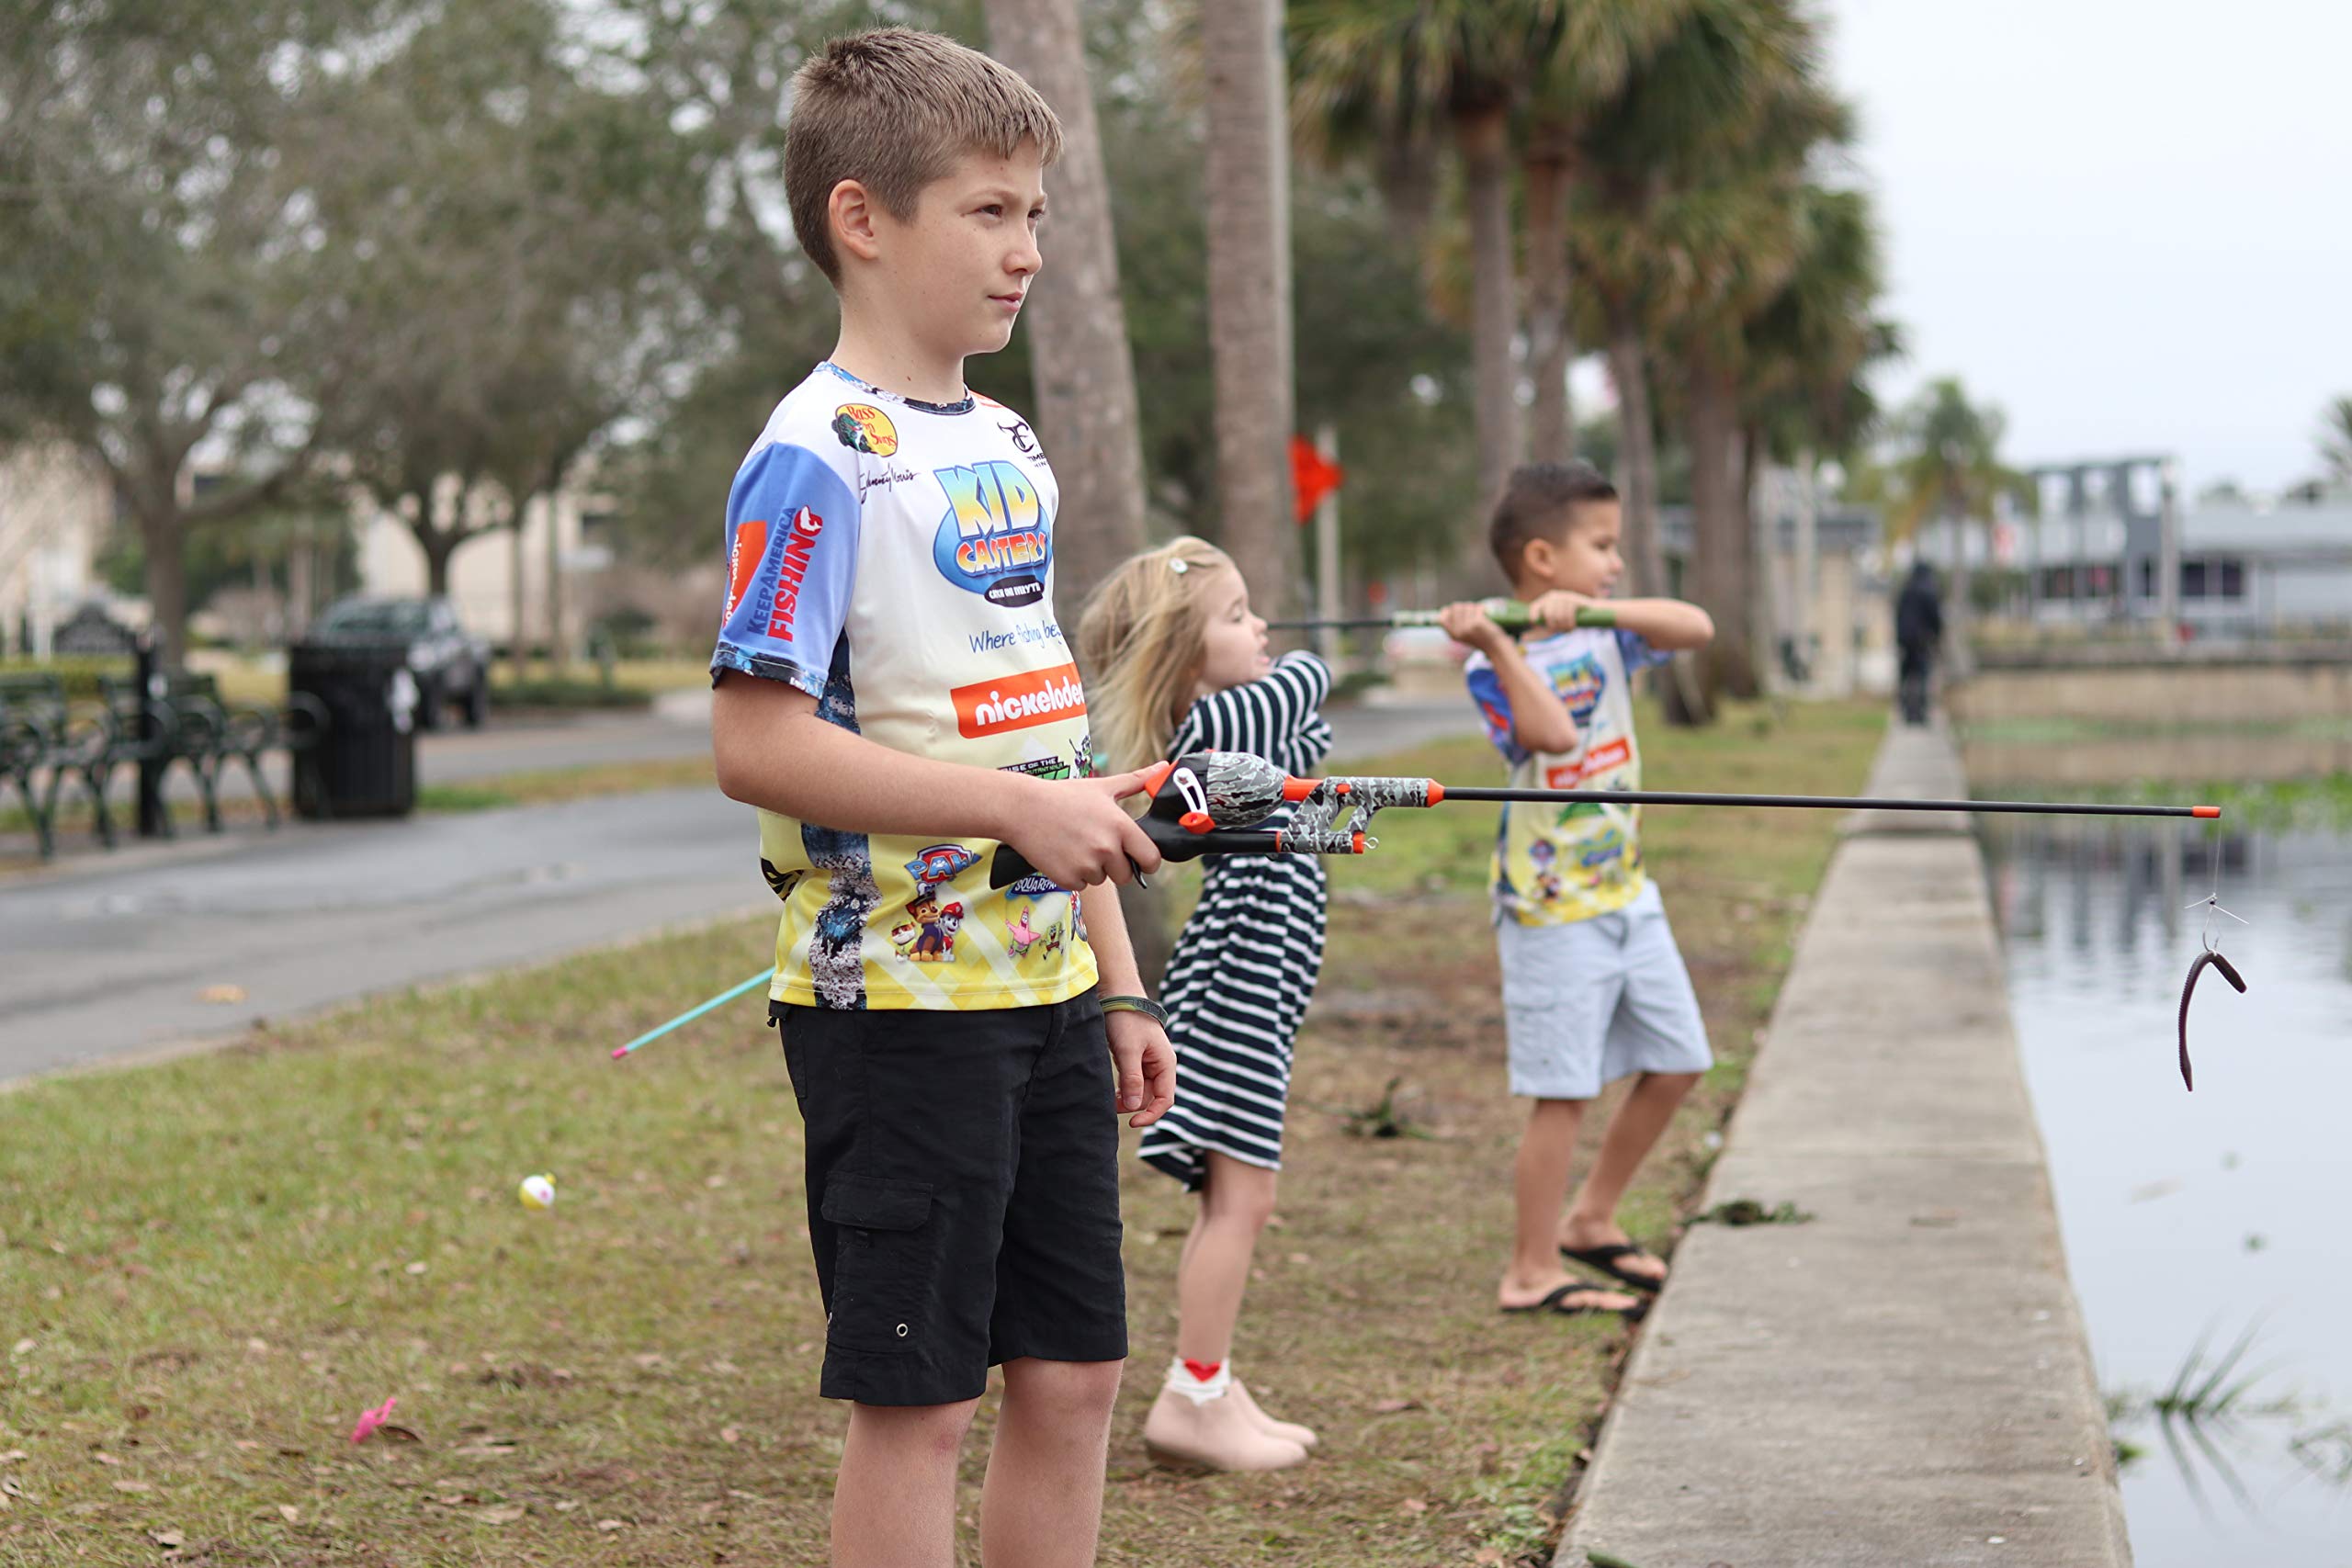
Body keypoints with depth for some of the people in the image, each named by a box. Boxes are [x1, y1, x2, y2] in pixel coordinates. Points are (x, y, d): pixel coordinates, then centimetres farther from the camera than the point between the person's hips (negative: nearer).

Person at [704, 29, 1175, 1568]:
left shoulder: (1008, 445, 13)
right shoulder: (820, 460, -13)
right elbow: (755, 746, -20)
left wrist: (1118, 984, 18)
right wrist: (1021, 808, -23)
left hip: (1041, 987, 8)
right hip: (899, 999, -8)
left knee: (1073, 1368, 11)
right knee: (918, 1394, -2)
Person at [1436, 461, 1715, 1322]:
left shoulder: (1604, 634, 6)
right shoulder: (1497, 666, -11)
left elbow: (1697, 627, -10)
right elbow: (1554, 733, -28)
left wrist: (1593, 606, -21)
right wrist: (1497, 644, -35)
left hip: (1625, 892, 7)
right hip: (1552, 907, -7)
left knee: (1674, 1062, 13)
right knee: (1564, 1089, -7)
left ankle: (1590, 1221, 28)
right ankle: (1532, 1274, 1)